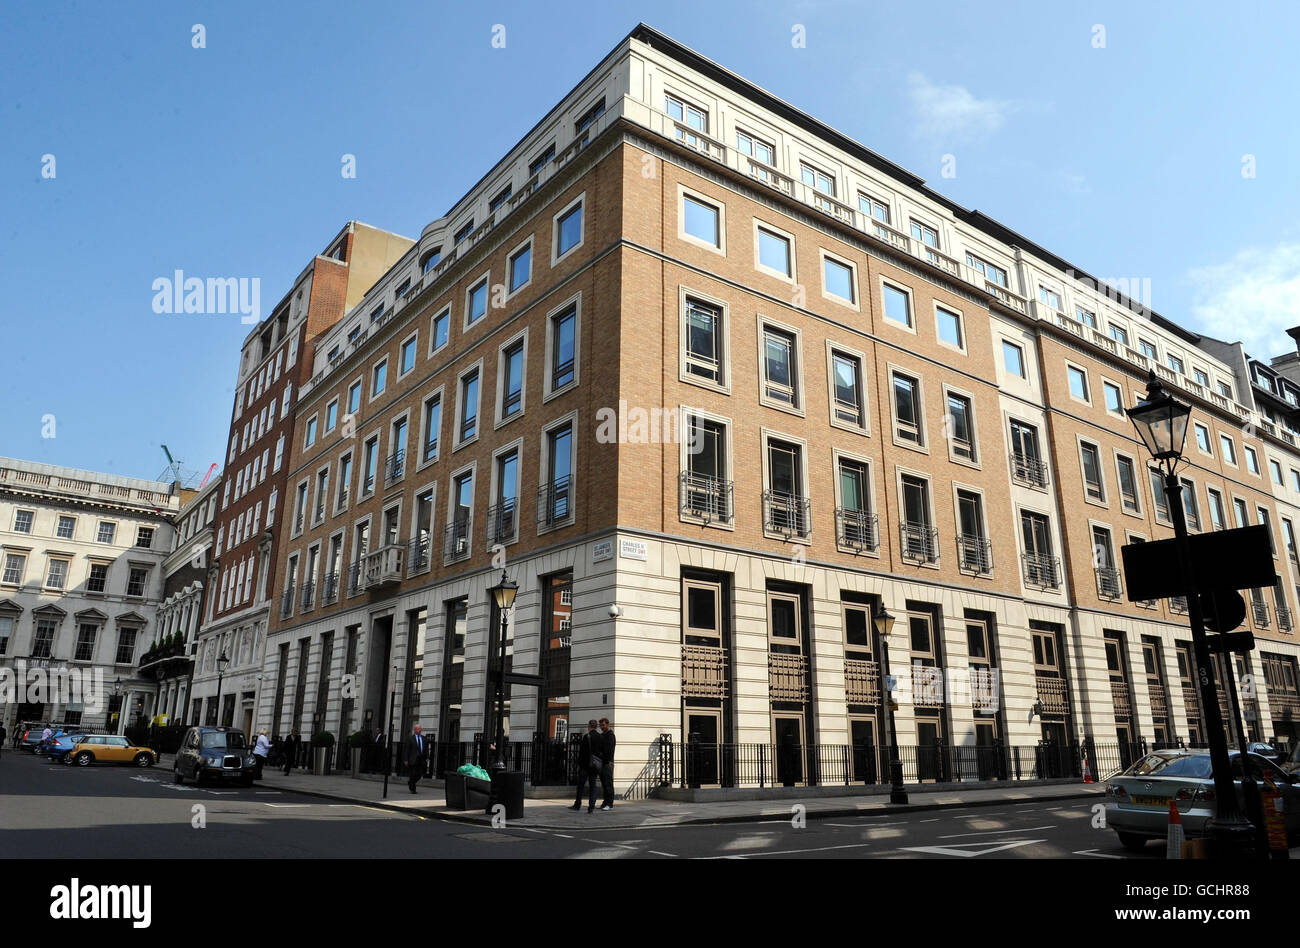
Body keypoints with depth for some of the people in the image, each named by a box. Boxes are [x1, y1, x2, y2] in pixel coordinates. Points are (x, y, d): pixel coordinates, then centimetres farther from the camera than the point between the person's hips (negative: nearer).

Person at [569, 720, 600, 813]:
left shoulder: (586, 737, -13)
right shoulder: (601, 737, 2)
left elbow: (582, 752, -13)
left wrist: (579, 765, -7)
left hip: (586, 764, -4)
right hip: (596, 765, 4)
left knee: (581, 785, 9)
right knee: (593, 785, 9)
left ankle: (577, 805, 18)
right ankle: (591, 806, 0)